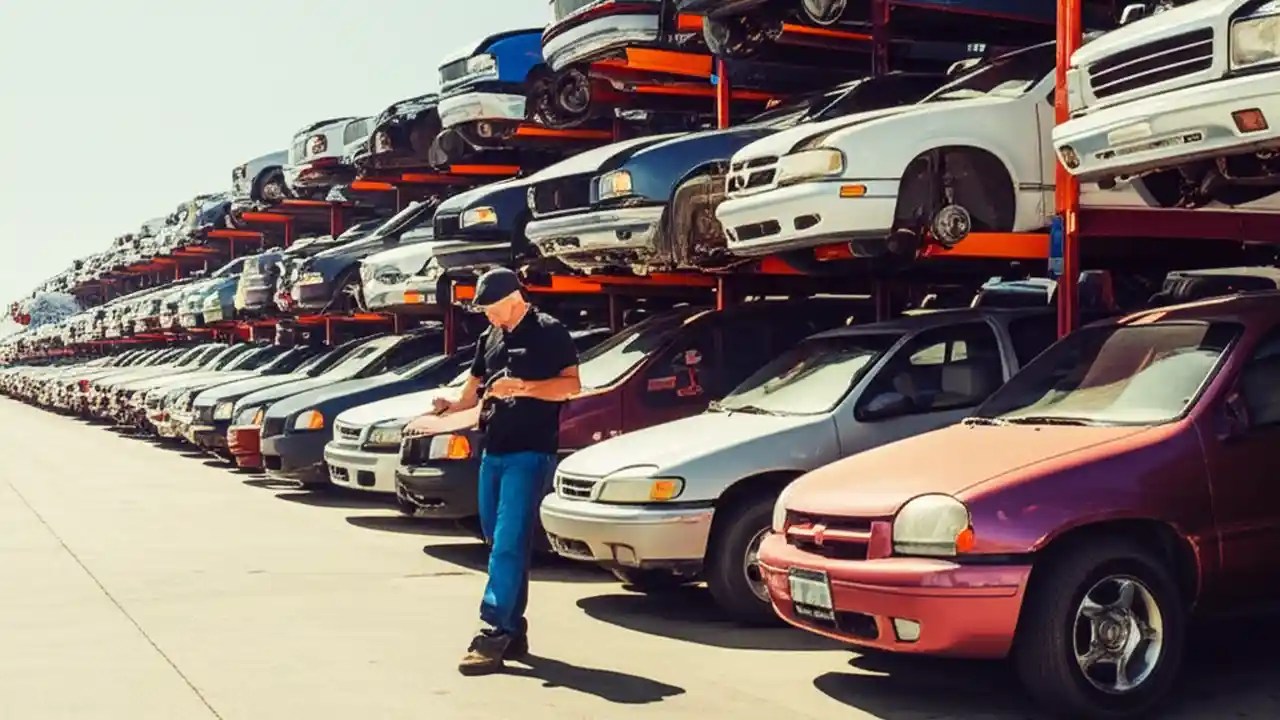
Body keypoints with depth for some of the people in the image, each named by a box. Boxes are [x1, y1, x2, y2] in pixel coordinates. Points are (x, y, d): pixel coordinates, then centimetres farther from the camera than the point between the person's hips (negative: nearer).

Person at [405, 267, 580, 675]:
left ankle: (494, 635, -15)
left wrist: (521, 387, -20)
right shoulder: (490, 338, 16)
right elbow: (475, 389, 22)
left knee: (509, 546, -13)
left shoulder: (549, 332, -5)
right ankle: (514, 633, 18)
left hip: (530, 454, -8)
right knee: (500, 546, 10)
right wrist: (448, 407, 2)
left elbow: (571, 385, -10)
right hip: (493, 453, 8)